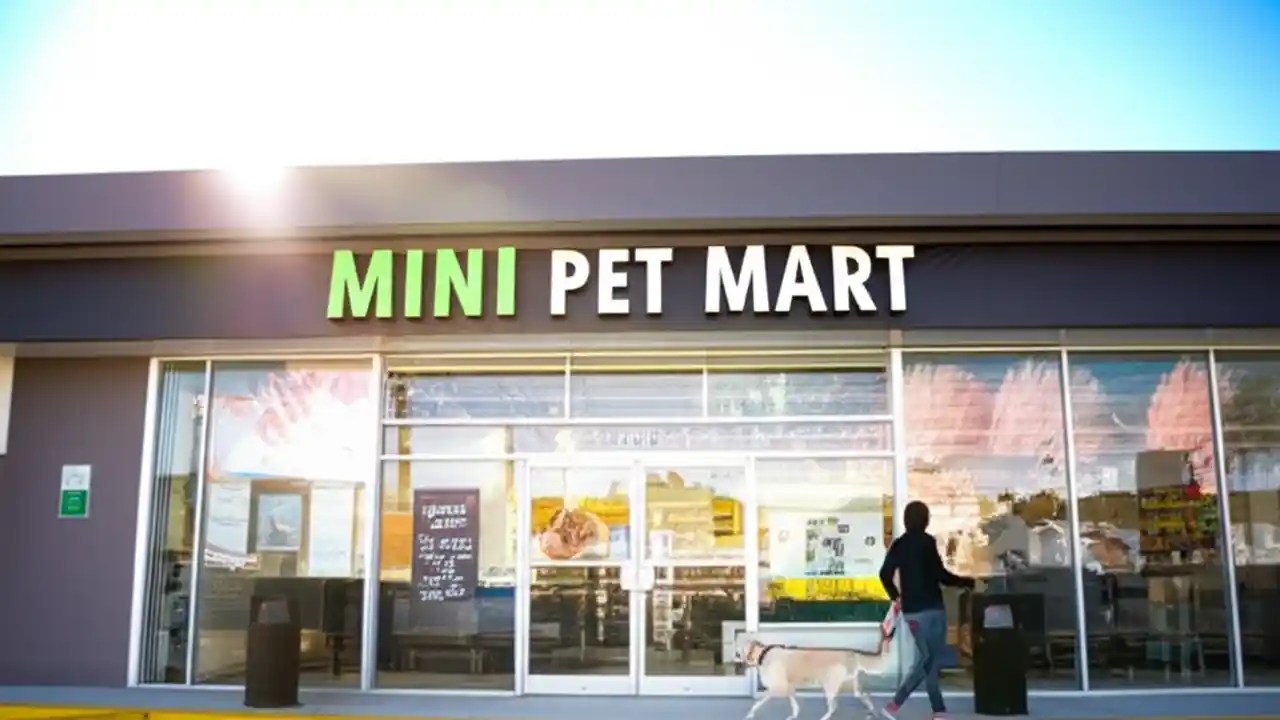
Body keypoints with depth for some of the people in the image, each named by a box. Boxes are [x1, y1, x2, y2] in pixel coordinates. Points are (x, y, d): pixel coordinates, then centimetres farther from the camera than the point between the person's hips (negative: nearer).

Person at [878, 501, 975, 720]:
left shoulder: (899, 544, 8)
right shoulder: (926, 541, -11)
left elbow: (885, 574, 6)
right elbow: (940, 575, -15)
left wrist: (896, 597, 19)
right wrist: (969, 582, -3)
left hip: (911, 609, 7)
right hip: (929, 608, -7)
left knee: (926, 658, 13)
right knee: (930, 660, -3)